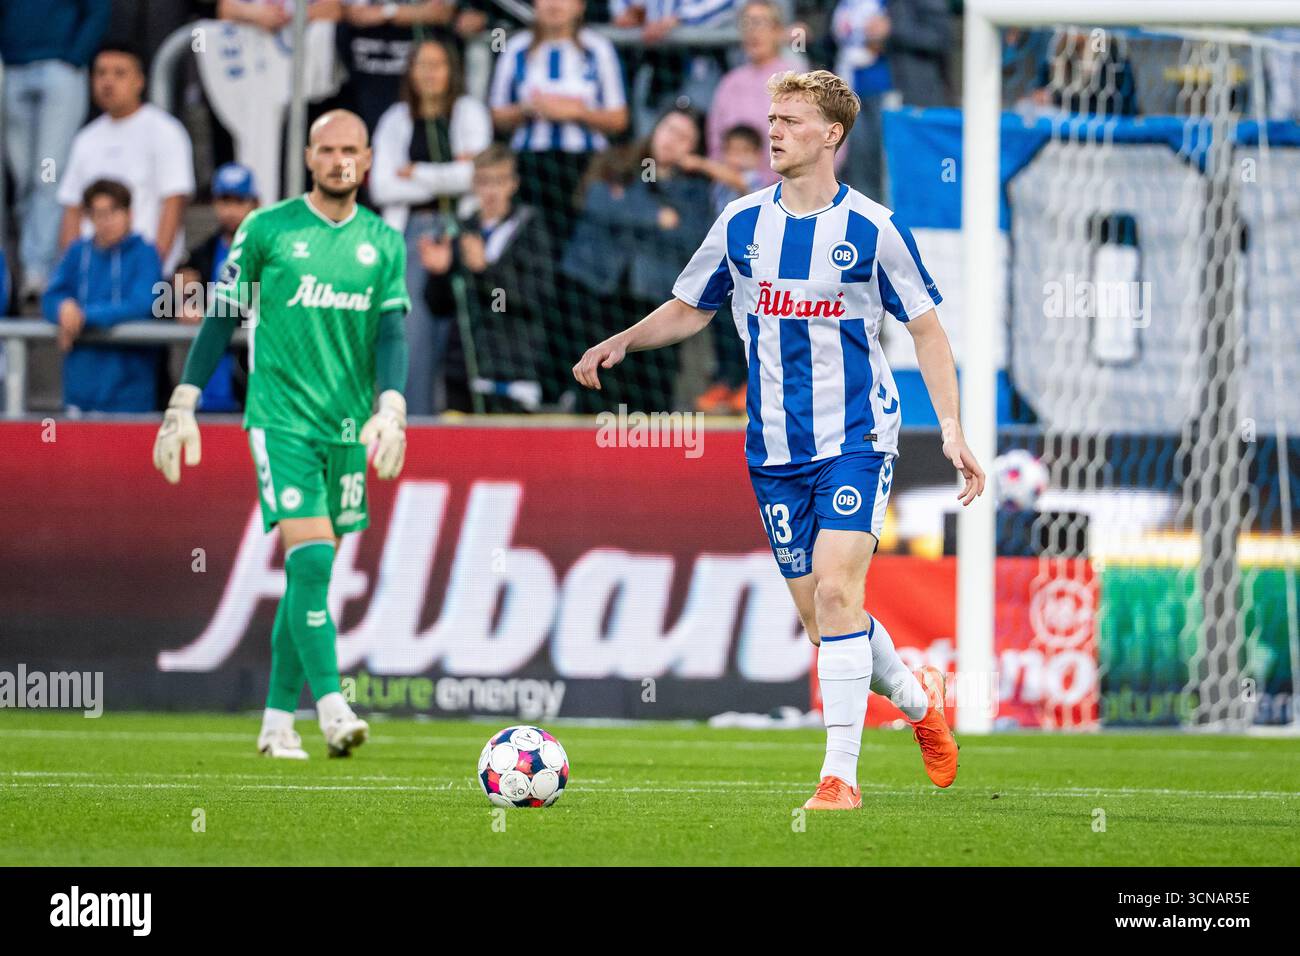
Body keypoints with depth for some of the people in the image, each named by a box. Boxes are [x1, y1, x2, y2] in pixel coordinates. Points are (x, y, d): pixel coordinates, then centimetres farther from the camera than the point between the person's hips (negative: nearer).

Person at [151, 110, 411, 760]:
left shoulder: (385, 243, 9)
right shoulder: (266, 229, 0)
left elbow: (390, 333, 4)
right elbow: (222, 317, 5)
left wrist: (391, 408, -12)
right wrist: (183, 405, 1)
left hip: (346, 427, 4)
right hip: (280, 417, -4)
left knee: (308, 573, 7)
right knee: (311, 559, -17)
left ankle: (278, 720, 15)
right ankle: (331, 708, -22)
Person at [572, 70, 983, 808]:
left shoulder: (872, 229, -5)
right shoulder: (742, 224, 5)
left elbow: (927, 330, 2)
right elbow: (689, 310, 17)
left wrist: (951, 428, -7)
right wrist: (621, 342, -1)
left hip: (857, 439, -4)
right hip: (776, 448, 4)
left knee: (836, 589, -19)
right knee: (820, 612, 6)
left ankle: (841, 775, -16)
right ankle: (919, 699, 34)